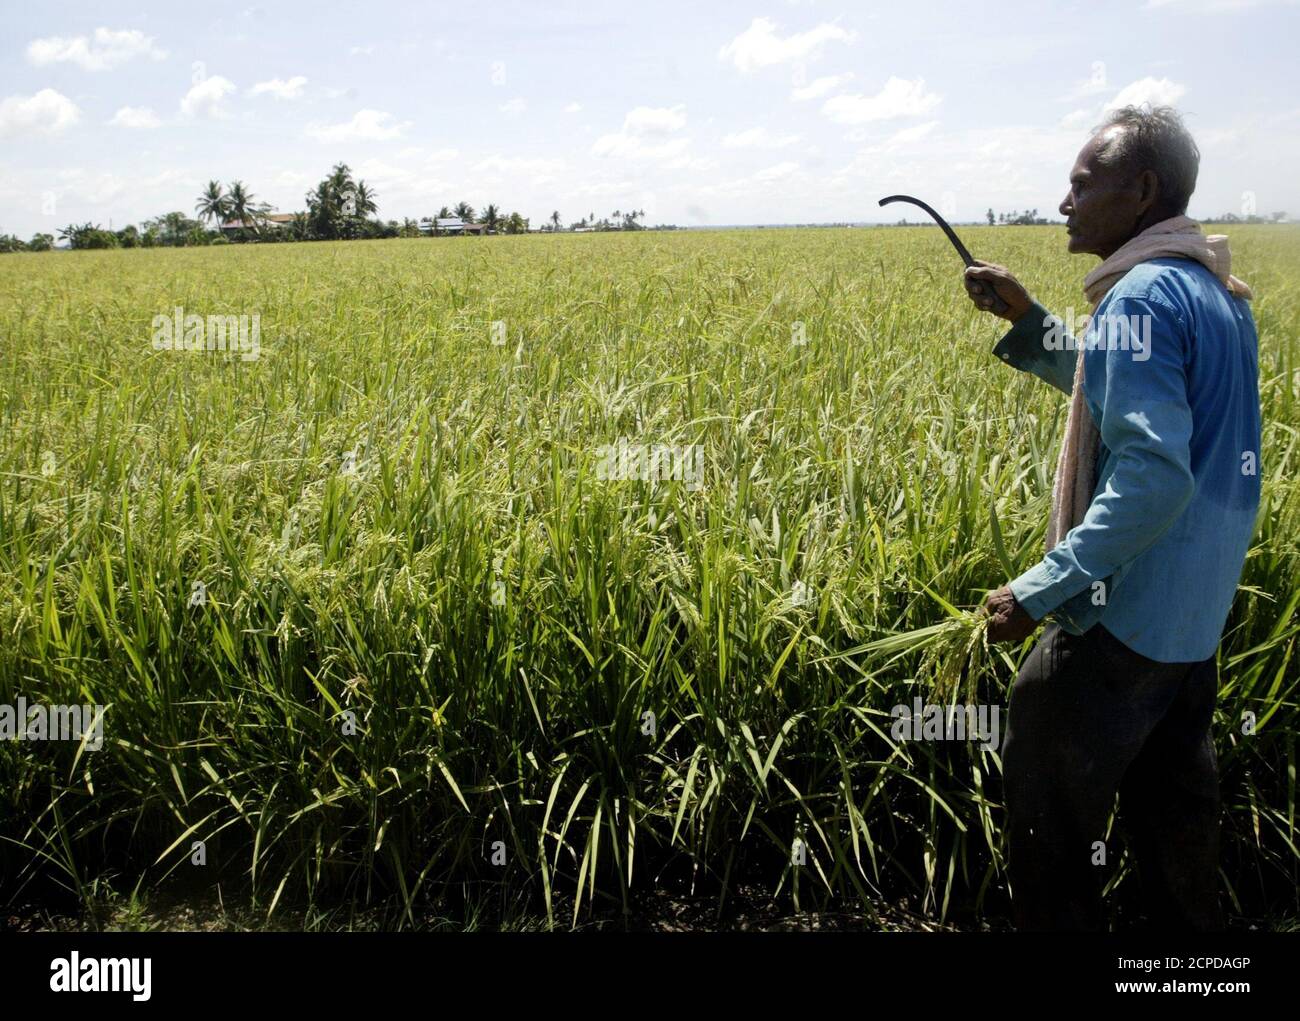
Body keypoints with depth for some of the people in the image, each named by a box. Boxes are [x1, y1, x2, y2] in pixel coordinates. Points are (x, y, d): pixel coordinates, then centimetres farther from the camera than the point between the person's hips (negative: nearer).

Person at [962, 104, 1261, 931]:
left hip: (1123, 615, -10)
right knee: (1174, 803, 22)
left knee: (1051, 809, 4)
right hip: (1197, 613, 10)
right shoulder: (1220, 290, 11)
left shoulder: (1142, 296, -19)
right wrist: (1027, 319, 16)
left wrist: (1041, 590, -26)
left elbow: (1153, 475, -28)